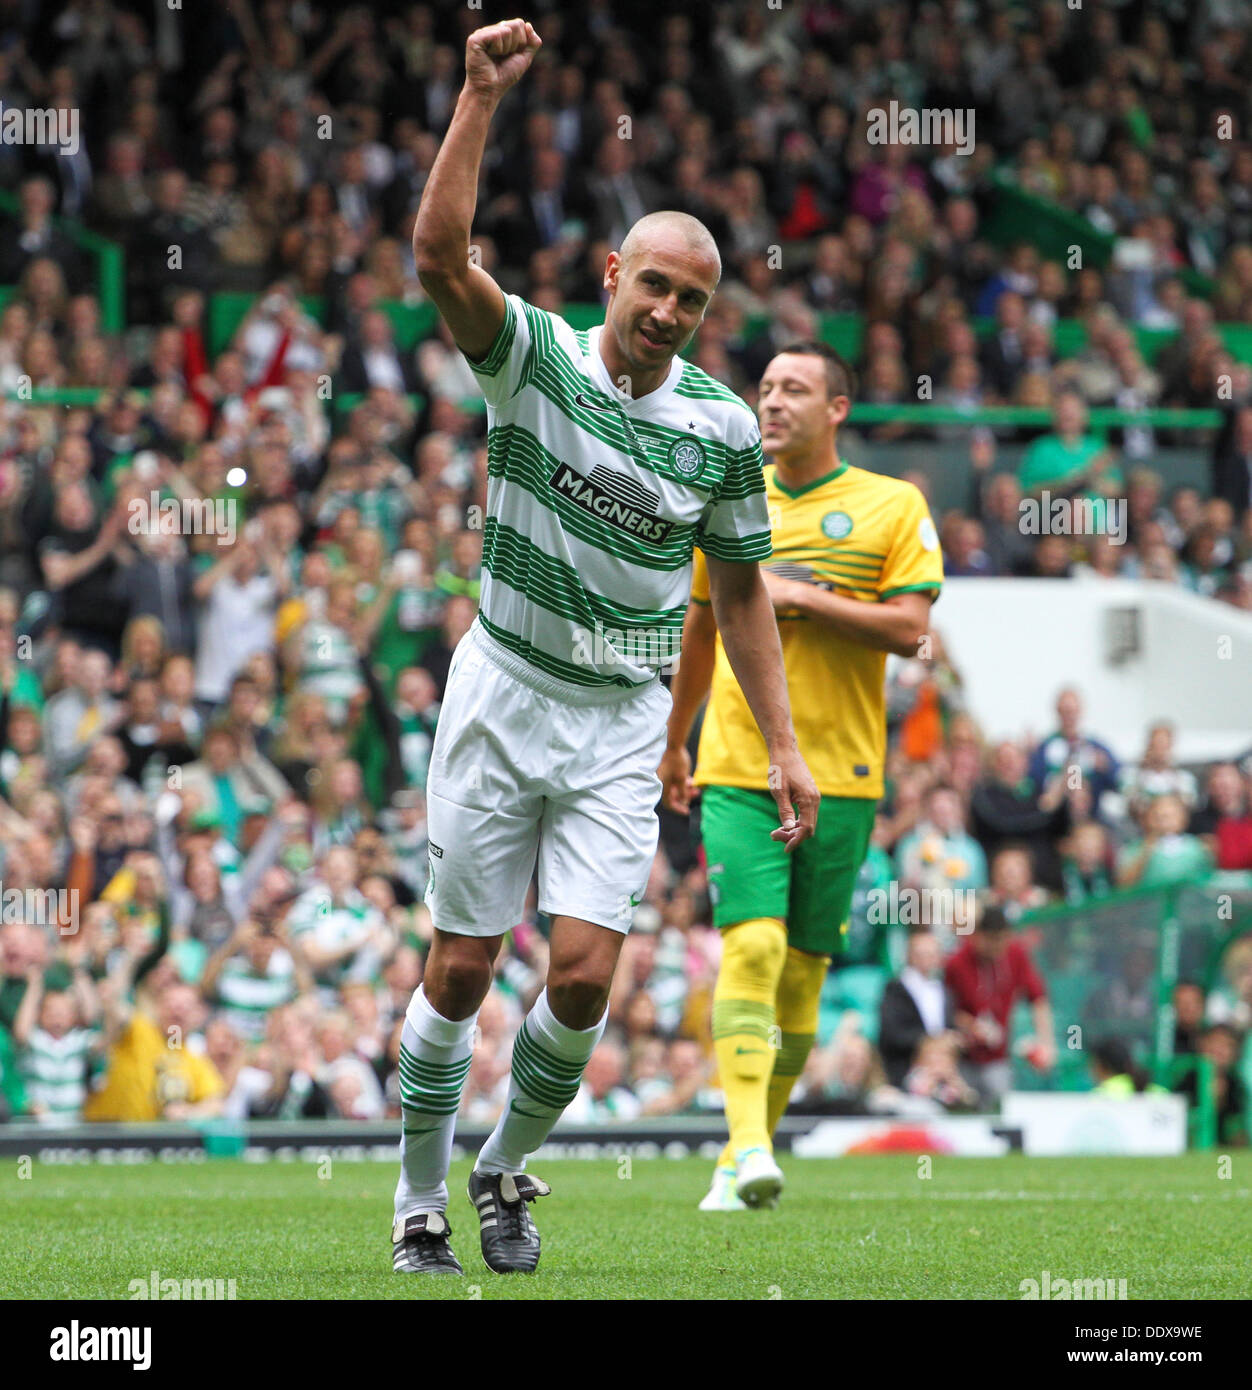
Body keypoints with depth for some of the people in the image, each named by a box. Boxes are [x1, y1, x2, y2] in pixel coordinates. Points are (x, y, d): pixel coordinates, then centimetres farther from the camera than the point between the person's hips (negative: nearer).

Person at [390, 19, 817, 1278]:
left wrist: (783, 745, 7)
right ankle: (420, 1210, 14)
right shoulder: (535, 357, -6)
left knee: (584, 975, -10)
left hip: (623, 724, 1)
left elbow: (739, 586, 10)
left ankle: (507, 1173, 15)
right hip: (504, 693, -1)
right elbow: (439, 255, -23)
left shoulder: (723, 426, 0)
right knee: (461, 971, 0)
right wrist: (480, 101, -31)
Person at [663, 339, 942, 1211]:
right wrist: (675, 743, 29)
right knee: (751, 945, -17)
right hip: (738, 769, 1)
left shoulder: (894, 507, 2)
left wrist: (800, 596, -14)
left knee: (804, 966, 5)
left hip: (840, 772, 0)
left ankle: (748, 1156, 17)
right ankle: (748, 1148, -25)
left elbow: (911, 628, -7)